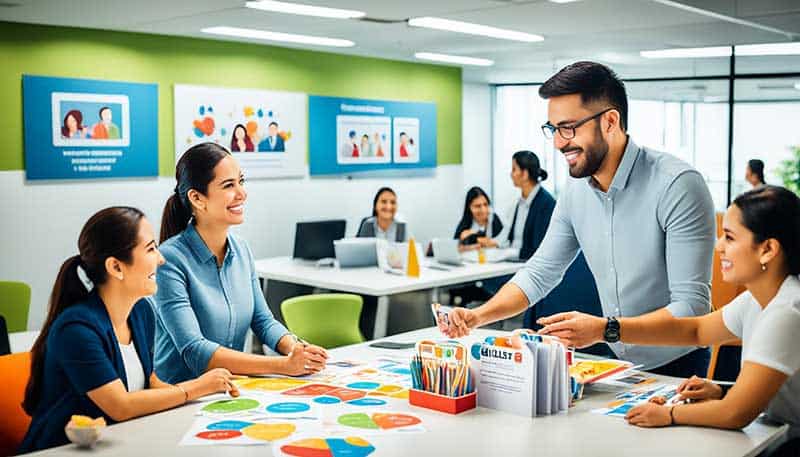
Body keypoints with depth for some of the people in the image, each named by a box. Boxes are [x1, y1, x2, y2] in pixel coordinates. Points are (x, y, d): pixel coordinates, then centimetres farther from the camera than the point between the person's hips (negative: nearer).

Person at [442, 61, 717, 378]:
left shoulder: (678, 185, -20)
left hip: (679, 367, -5)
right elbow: (539, 273, 9)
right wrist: (477, 316, -5)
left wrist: (606, 329, -33)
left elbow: (691, 307, -23)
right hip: (619, 364, 5)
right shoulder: (576, 191, 1)